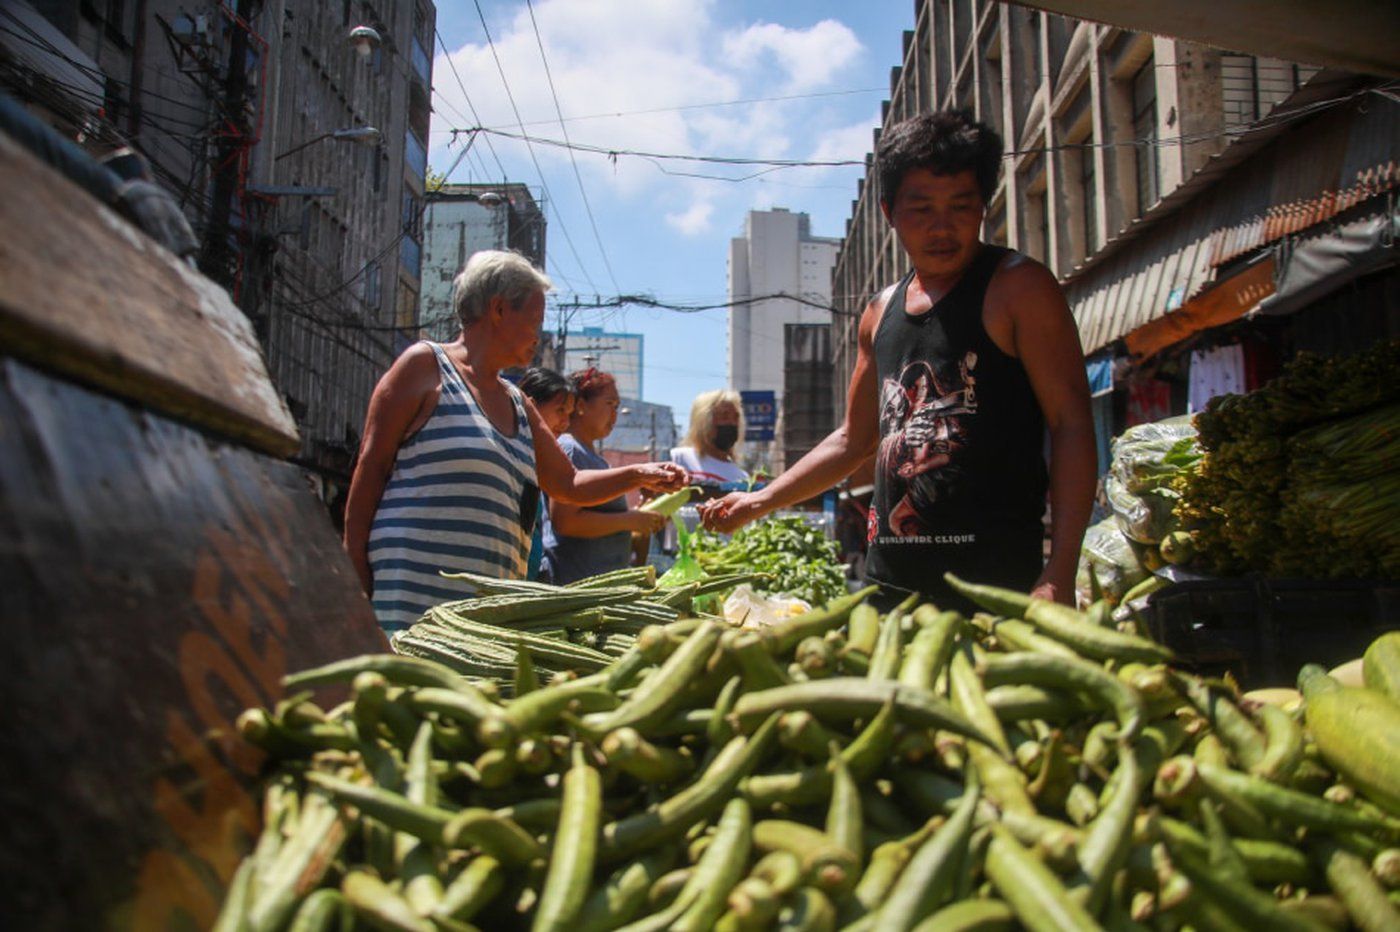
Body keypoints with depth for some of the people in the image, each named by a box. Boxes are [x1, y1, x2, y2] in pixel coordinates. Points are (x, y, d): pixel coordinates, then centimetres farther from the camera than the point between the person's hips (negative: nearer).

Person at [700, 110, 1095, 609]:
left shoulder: (1017, 286, -4)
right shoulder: (880, 313, 14)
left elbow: (1072, 424, -10)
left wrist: (1059, 575, -19)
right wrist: (759, 502, 17)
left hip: (994, 580, -5)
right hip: (889, 580, 6)